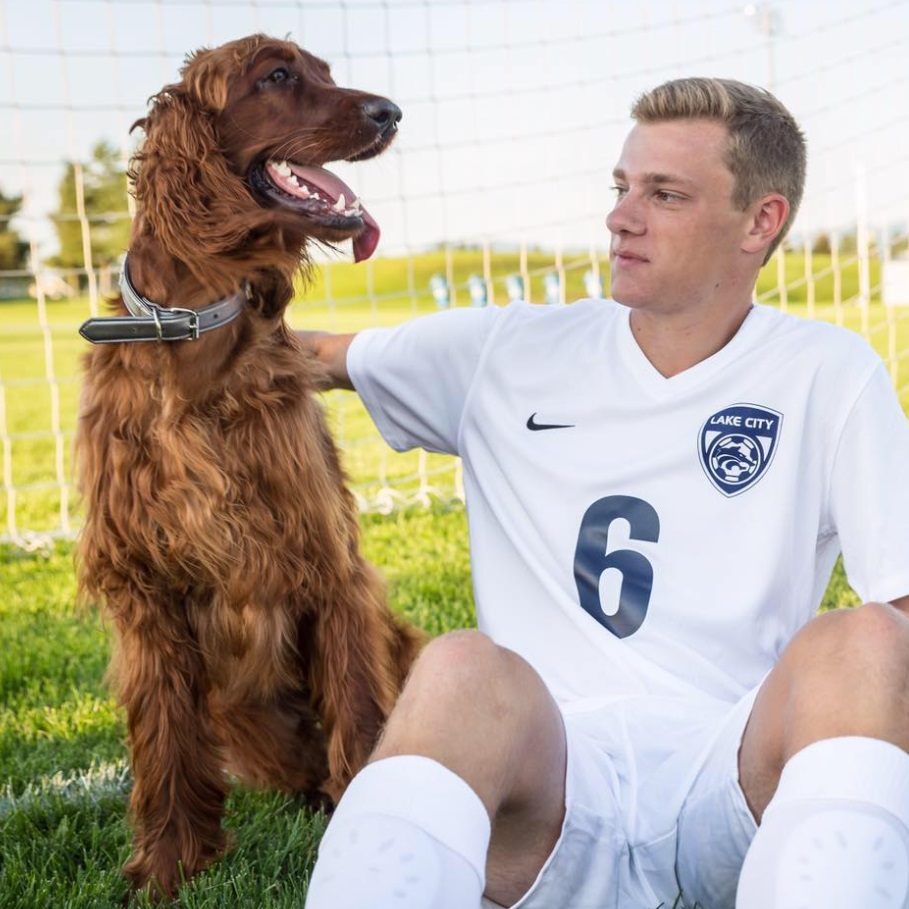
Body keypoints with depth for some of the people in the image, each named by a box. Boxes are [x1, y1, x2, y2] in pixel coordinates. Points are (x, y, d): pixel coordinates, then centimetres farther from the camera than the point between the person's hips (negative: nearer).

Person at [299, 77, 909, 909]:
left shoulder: (828, 375, 9)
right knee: (464, 673, -35)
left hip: (739, 777, 0)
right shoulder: (508, 352, 14)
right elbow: (318, 356, 24)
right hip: (550, 772, 1)